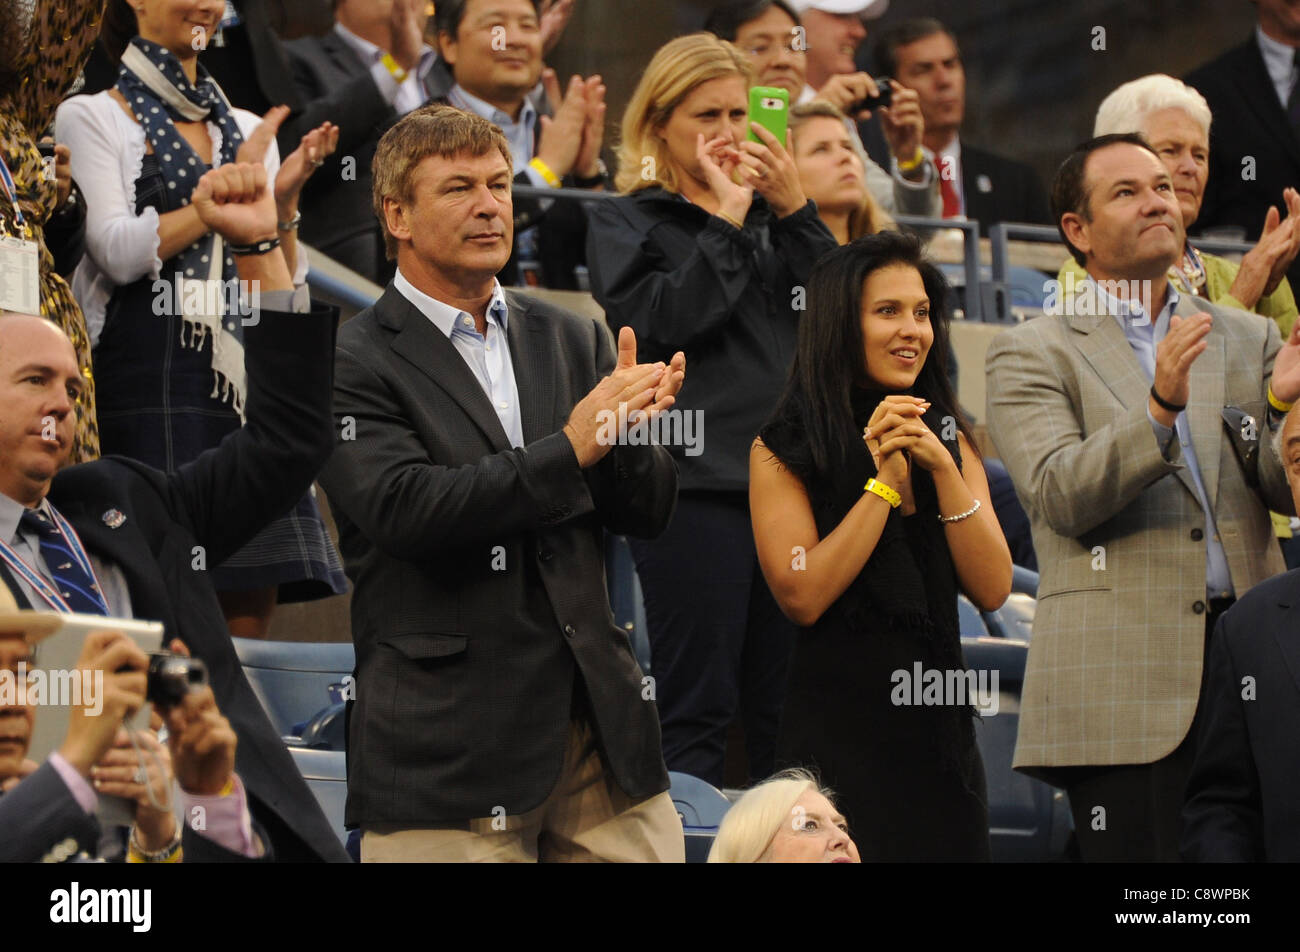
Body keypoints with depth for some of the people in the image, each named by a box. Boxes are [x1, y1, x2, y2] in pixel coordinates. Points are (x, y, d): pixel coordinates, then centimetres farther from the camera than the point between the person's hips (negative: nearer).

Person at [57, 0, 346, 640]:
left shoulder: (246, 132, 19)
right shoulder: (92, 118, 4)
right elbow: (118, 251, -9)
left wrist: (283, 201, -1)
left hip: (245, 385, 5)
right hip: (148, 387, -5)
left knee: (248, 619, -2)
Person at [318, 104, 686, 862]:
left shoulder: (573, 340, 15)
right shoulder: (351, 363, -2)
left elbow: (648, 511, 11)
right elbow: (406, 509, -16)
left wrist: (631, 428, -11)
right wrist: (570, 448, -20)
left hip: (601, 723, 5)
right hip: (448, 737, -5)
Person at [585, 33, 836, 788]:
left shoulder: (771, 218, 18)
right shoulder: (627, 223, 5)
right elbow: (664, 321, -11)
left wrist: (795, 210, -1)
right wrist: (725, 218, -7)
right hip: (696, 479, -5)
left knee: (781, 705, 5)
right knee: (697, 710, -6)